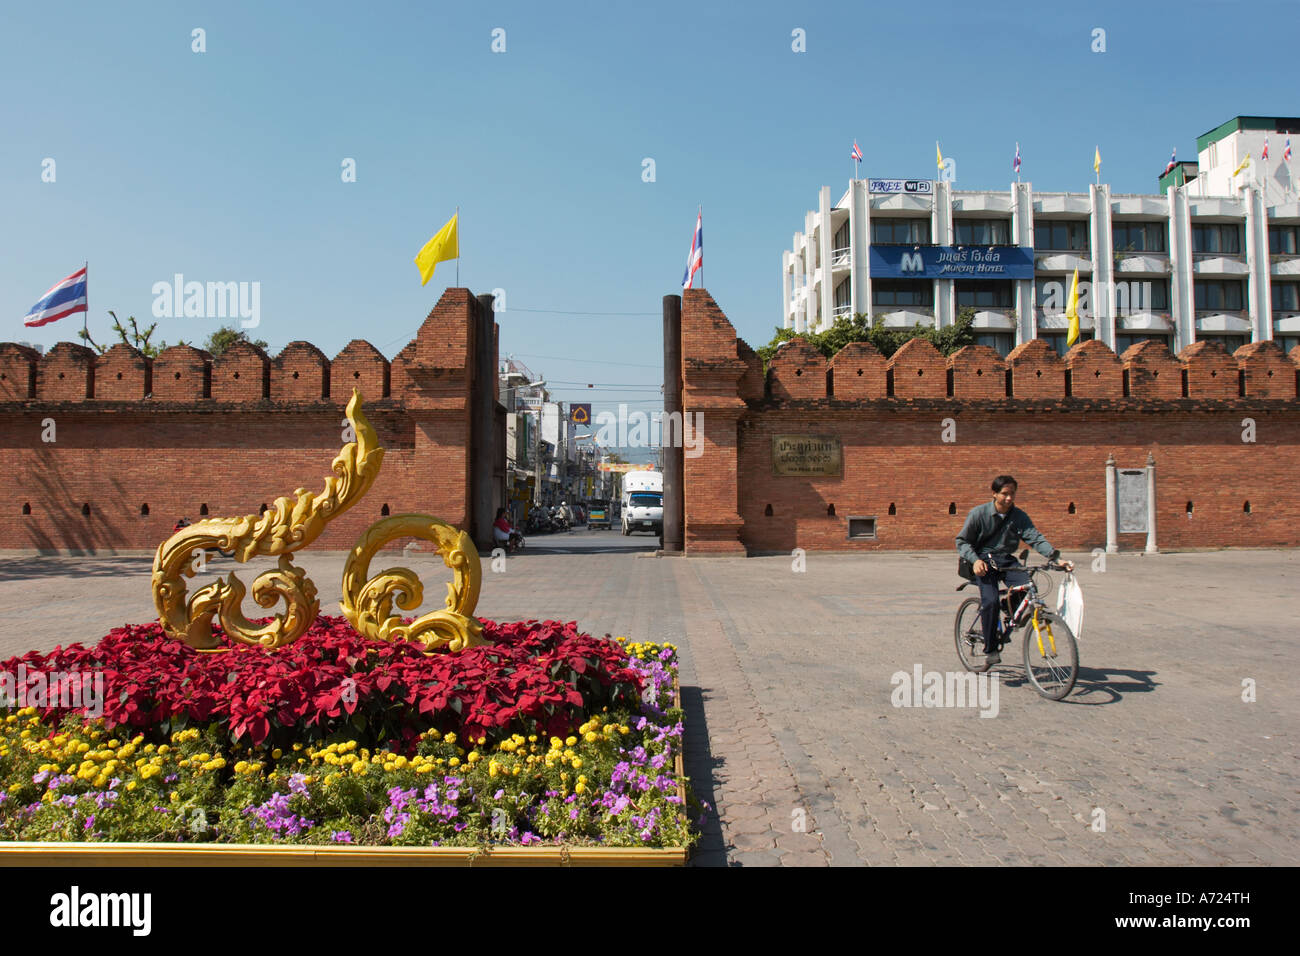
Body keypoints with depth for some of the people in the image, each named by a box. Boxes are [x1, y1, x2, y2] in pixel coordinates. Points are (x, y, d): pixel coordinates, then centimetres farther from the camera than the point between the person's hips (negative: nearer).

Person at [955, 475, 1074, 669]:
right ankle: (991, 651, -12)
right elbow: (962, 541, -4)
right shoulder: (978, 513, -7)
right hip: (984, 561, -3)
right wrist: (975, 560, -21)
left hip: (1007, 560, 3)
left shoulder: (1019, 516, 0)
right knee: (990, 601, -24)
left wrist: (1056, 557, -27)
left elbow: (1036, 538, -10)